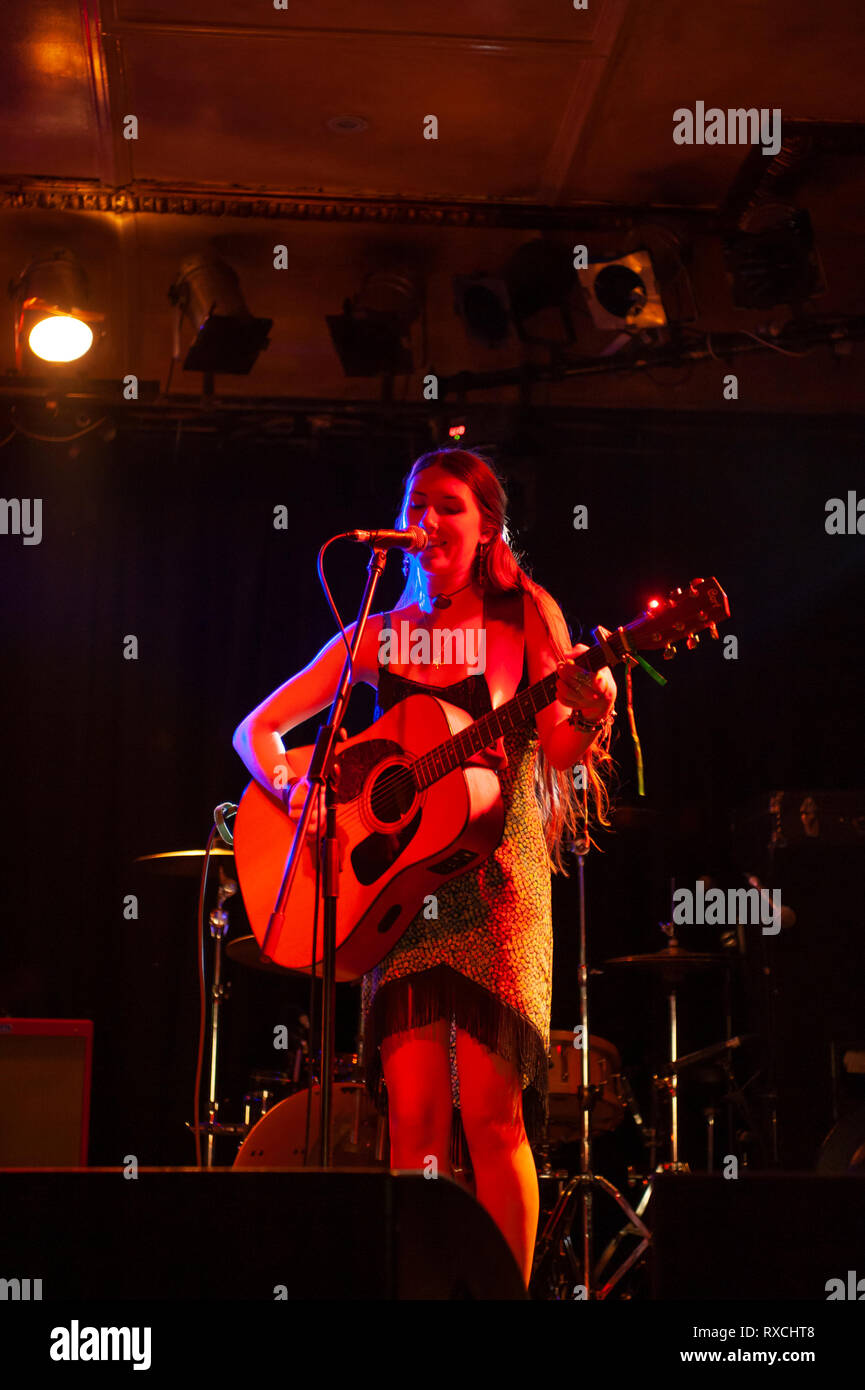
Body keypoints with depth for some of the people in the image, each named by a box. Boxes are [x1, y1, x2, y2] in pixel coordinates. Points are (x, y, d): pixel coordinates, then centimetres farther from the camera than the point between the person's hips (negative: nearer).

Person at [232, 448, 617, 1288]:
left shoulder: (525, 618, 8)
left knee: (490, 1113, -9)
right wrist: (294, 790, -5)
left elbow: (560, 752, 0)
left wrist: (587, 713, -22)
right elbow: (257, 729, 15)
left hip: (497, 877, -2)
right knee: (413, 1116, -4)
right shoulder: (379, 636, 13)